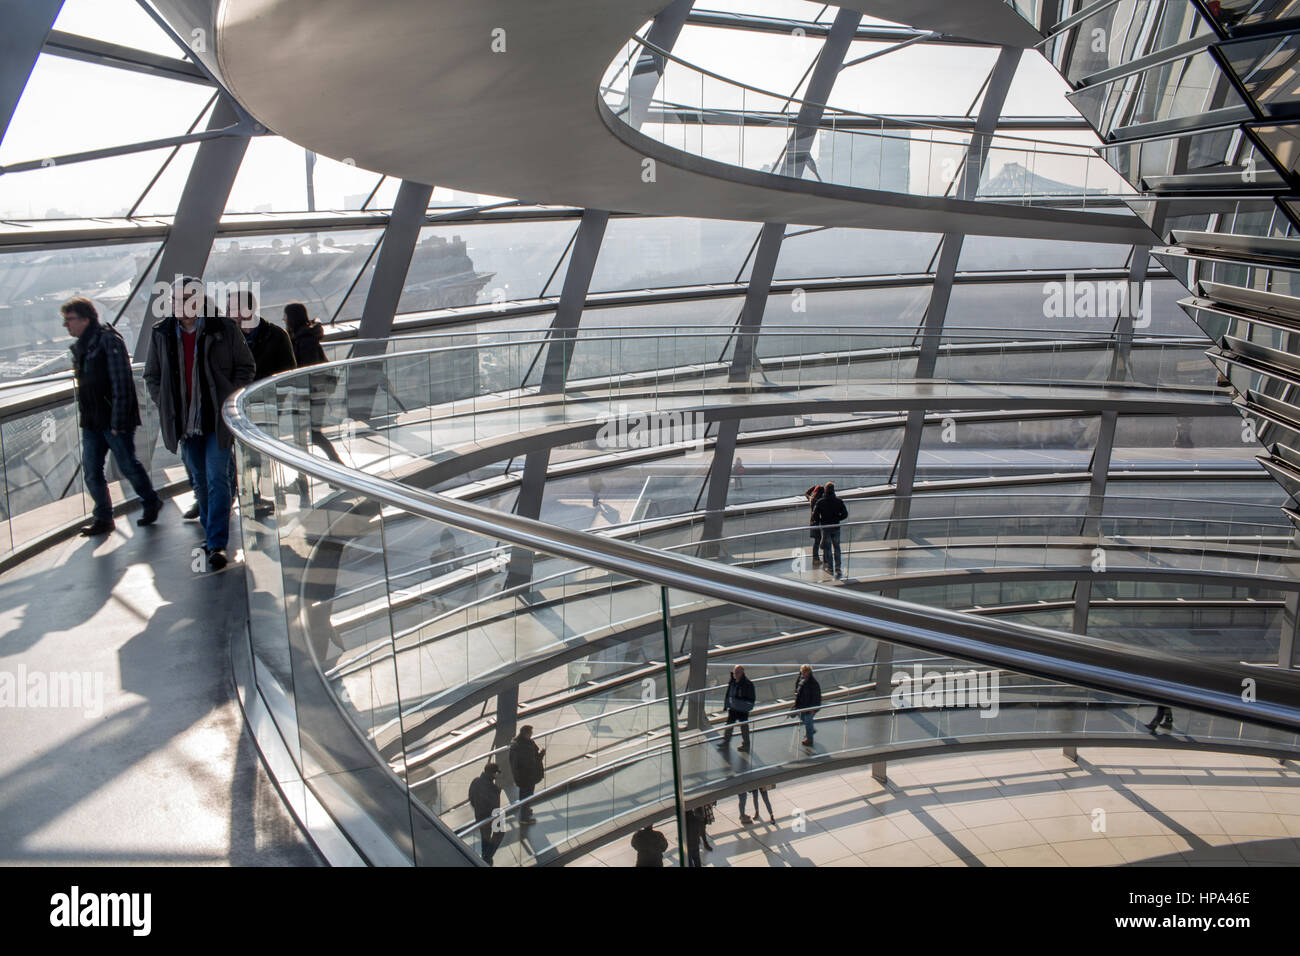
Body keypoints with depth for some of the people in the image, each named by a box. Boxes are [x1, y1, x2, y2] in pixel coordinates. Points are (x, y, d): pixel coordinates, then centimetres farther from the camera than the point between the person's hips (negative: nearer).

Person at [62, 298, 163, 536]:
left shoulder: (109, 341, -14)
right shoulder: (79, 347, 12)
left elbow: (121, 385, -17)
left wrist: (117, 421, -19)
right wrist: (83, 415, 15)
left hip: (116, 420, -8)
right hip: (91, 422, 8)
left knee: (127, 466, 3)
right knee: (91, 471, 5)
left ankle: (151, 503, 24)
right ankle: (102, 518, 15)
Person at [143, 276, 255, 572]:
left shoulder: (224, 329, -7)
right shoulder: (162, 334, 3)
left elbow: (246, 367, 2)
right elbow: (152, 375, 14)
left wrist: (228, 400, -7)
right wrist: (166, 406, 2)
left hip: (217, 420, -4)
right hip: (185, 422, 4)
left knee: (217, 479, -9)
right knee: (200, 480, 14)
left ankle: (217, 544, -7)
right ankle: (211, 531, 30)